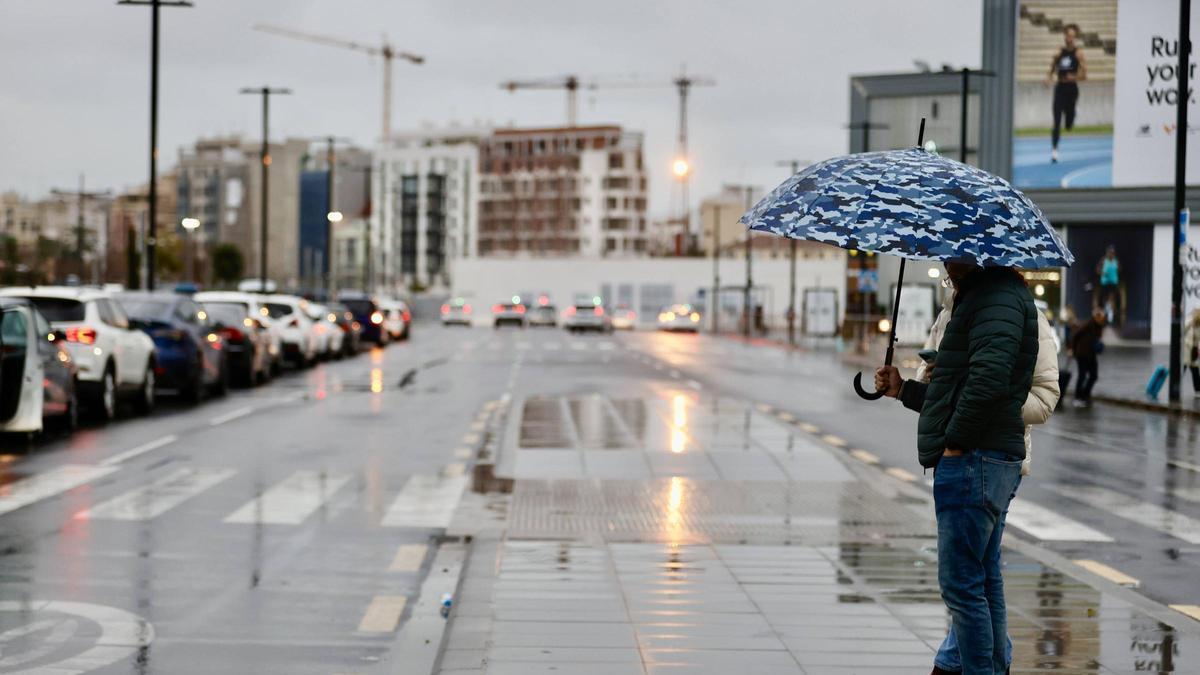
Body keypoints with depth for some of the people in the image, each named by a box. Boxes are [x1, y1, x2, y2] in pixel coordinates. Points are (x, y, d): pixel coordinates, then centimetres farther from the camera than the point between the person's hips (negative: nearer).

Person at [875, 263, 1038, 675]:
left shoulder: (998, 296, -11)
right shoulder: (980, 298, 23)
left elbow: (989, 379, -26)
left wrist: (955, 440, -19)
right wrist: (903, 390, 24)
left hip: (973, 458, -11)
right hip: (983, 463, 11)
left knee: (961, 584, -8)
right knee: (983, 582, 14)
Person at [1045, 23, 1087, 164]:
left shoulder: (1078, 53, -3)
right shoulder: (1059, 53, 6)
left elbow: (1084, 75, -6)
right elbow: (1051, 71, 14)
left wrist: (1074, 77, -25)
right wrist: (1049, 78, -7)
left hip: (1072, 90, -2)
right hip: (1060, 89, 2)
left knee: (1069, 125, 3)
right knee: (1057, 123, -7)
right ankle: (1054, 150, -3)